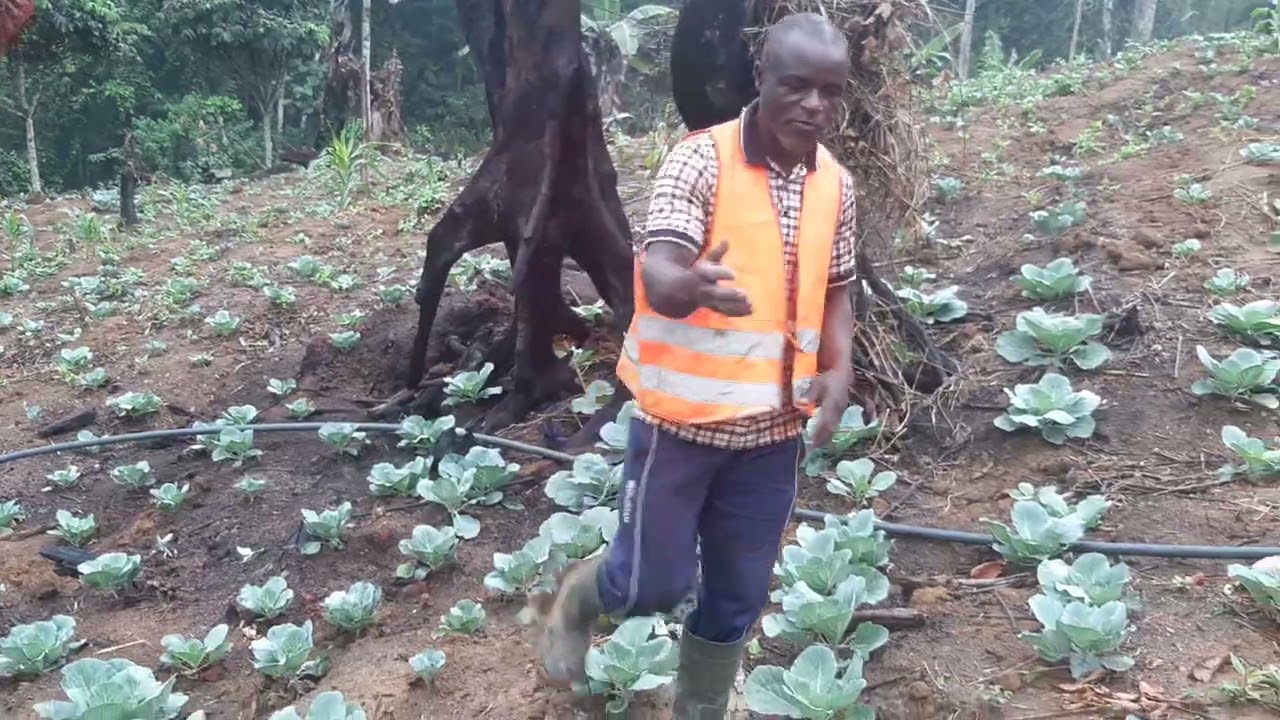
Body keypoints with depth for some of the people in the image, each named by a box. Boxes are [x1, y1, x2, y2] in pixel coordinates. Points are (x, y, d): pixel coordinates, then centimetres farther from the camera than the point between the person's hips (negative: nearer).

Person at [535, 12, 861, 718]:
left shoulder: (836, 185, 4)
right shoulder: (700, 159, -15)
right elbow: (656, 276, -27)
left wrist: (839, 371, -4)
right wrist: (693, 284, -51)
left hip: (773, 427, 5)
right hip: (683, 416, -5)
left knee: (738, 597, 14)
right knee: (653, 584, 4)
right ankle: (578, 596, 39)